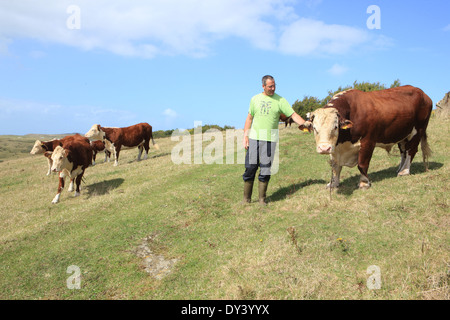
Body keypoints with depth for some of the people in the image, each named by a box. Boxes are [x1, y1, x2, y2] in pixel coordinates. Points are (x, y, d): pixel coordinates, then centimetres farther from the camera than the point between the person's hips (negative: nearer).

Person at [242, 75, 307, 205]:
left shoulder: (280, 100, 2)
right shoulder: (255, 99, 9)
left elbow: (293, 115, -1)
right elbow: (249, 118, 13)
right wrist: (245, 136, 6)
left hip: (270, 140, -1)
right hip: (253, 139, 2)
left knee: (265, 171, -1)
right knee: (250, 168, 2)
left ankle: (262, 199, 13)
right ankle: (246, 199, 14)